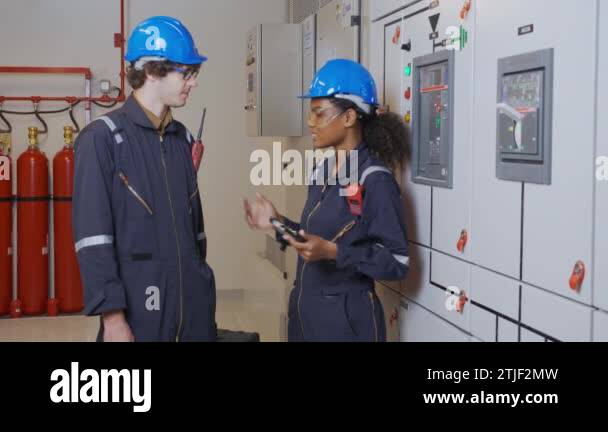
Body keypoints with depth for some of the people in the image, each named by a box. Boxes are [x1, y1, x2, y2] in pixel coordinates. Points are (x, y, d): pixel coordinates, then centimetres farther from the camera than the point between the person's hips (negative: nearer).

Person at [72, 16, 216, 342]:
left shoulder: (183, 138, 12)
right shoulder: (103, 138, -8)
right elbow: (93, 235, -12)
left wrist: (199, 283, 16)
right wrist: (111, 315, -17)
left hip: (194, 300, 6)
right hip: (138, 304, -6)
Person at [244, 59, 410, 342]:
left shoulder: (374, 180, -16)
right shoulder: (323, 170, 7)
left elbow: (397, 262, -18)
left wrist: (333, 252, -27)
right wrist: (277, 224, 5)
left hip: (346, 319, -7)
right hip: (305, 312, 7)